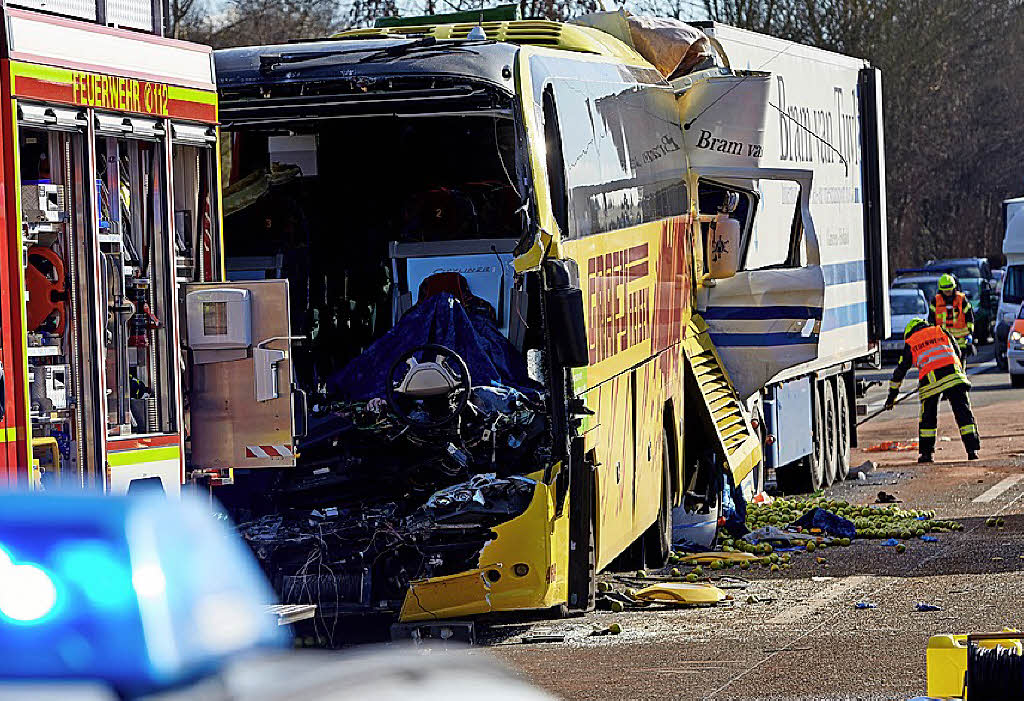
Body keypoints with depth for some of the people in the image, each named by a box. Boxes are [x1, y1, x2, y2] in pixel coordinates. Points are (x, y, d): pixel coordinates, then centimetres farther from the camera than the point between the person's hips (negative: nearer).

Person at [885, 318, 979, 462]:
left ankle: (926, 453, 13)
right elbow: (959, 355, 25)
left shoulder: (910, 344, 21)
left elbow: (900, 369, 25)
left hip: (930, 379, -1)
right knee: (963, 413, 4)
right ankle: (972, 449, -3)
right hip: (953, 376, 1)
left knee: (928, 418, 13)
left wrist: (892, 394, 32)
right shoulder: (942, 332, 25)